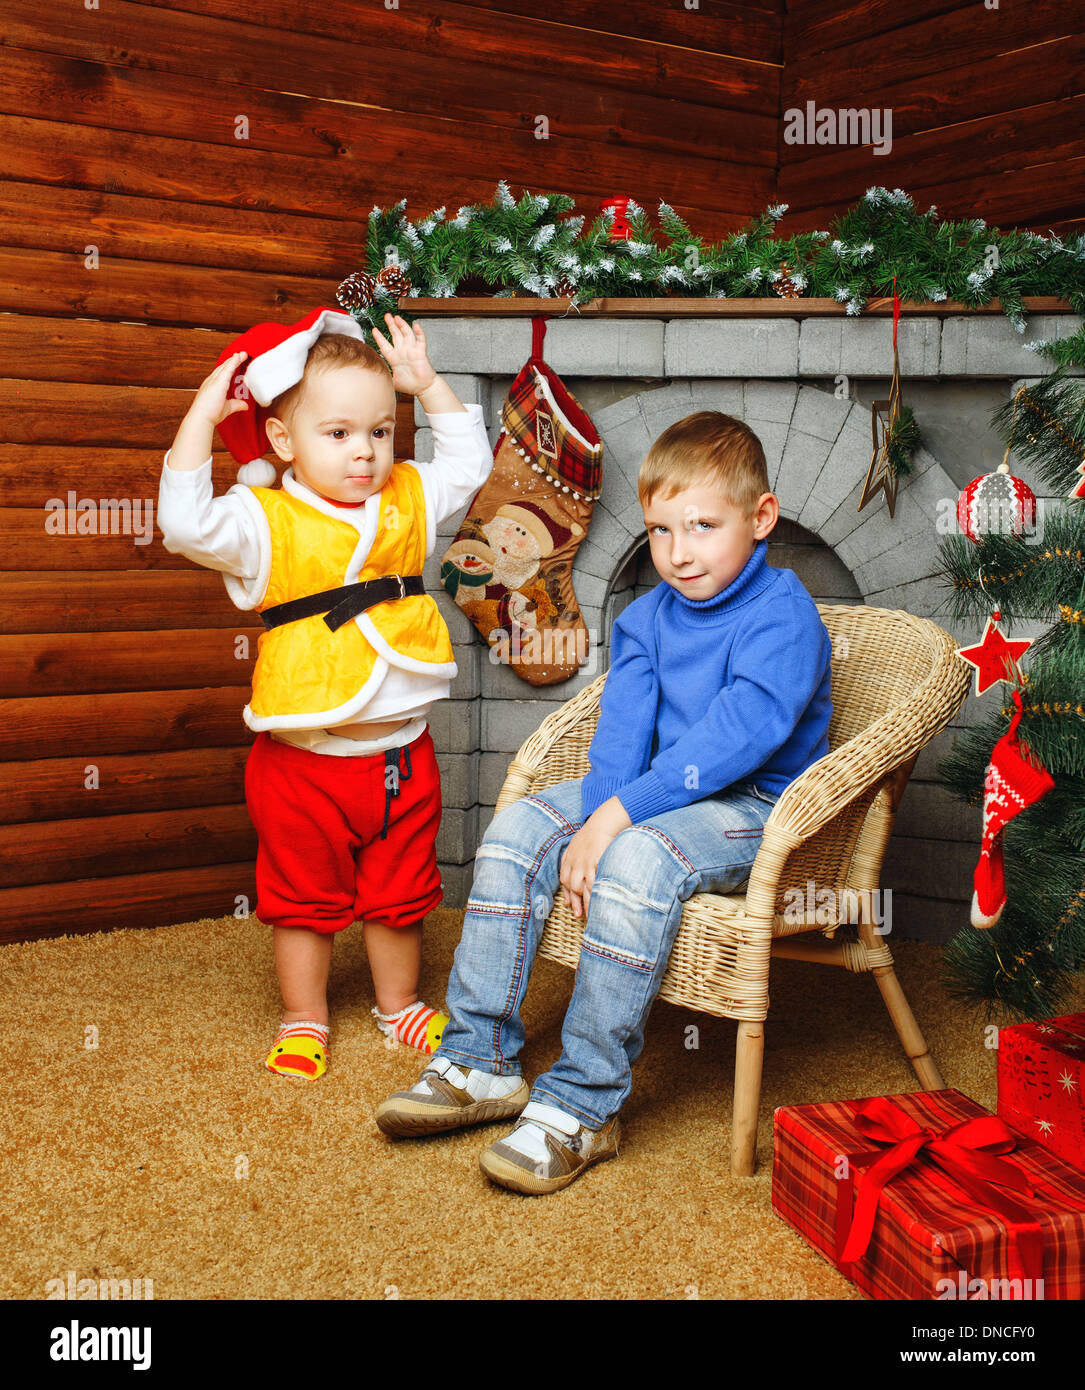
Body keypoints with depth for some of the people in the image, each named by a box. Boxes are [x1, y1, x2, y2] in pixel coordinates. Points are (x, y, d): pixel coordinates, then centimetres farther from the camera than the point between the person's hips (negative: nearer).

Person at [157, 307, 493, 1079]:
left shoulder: (407, 500, 3)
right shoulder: (266, 523, -13)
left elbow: (471, 460, 17)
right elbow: (187, 523, -29)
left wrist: (429, 383, 9)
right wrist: (202, 414, -27)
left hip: (402, 751, 4)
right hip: (306, 761, -4)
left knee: (400, 895, 19)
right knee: (305, 898, 13)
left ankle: (401, 1005, 40)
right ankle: (305, 1021, 33)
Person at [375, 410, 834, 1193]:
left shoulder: (782, 614, -15)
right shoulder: (650, 616, 7)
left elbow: (736, 737, -26)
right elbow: (624, 726, 0)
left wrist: (619, 818, -29)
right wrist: (593, 819, -19)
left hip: (755, 805, -7)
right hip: (655, 796, 8)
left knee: (639, 861, -35)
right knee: (517, 829, -7)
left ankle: (581, 1107, -25)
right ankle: (482, 1060, -2)